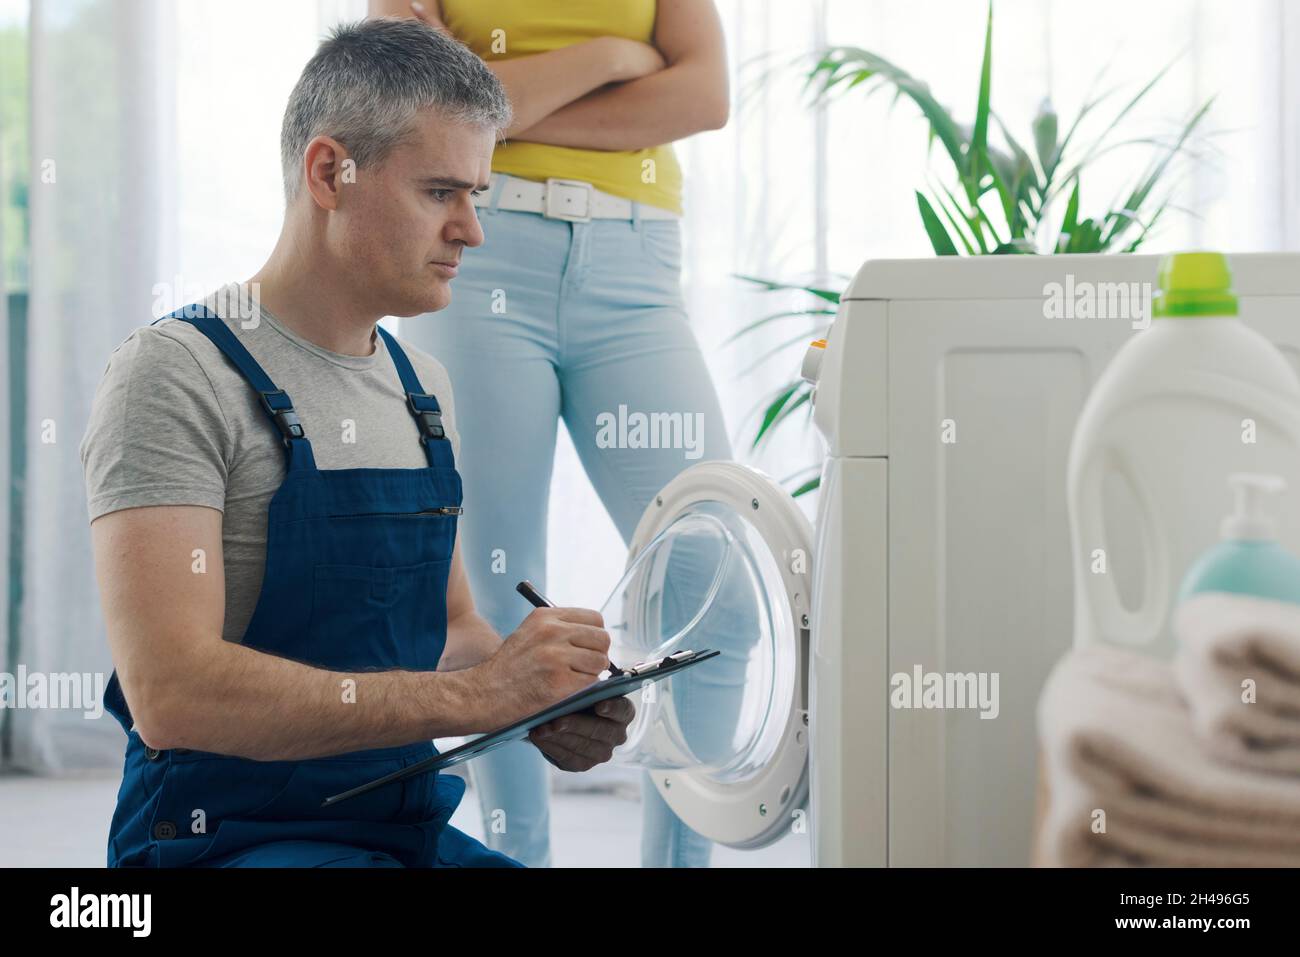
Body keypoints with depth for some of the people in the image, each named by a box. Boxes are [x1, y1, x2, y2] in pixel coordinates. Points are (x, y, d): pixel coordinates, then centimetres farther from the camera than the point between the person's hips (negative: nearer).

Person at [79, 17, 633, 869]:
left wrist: (538, 702, 1)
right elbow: (170, 691, -22)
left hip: (410, 828, 8)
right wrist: (470, 693, -24)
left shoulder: (423, 389, 15)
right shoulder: (178, 375, -10)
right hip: (226, 837, -8)